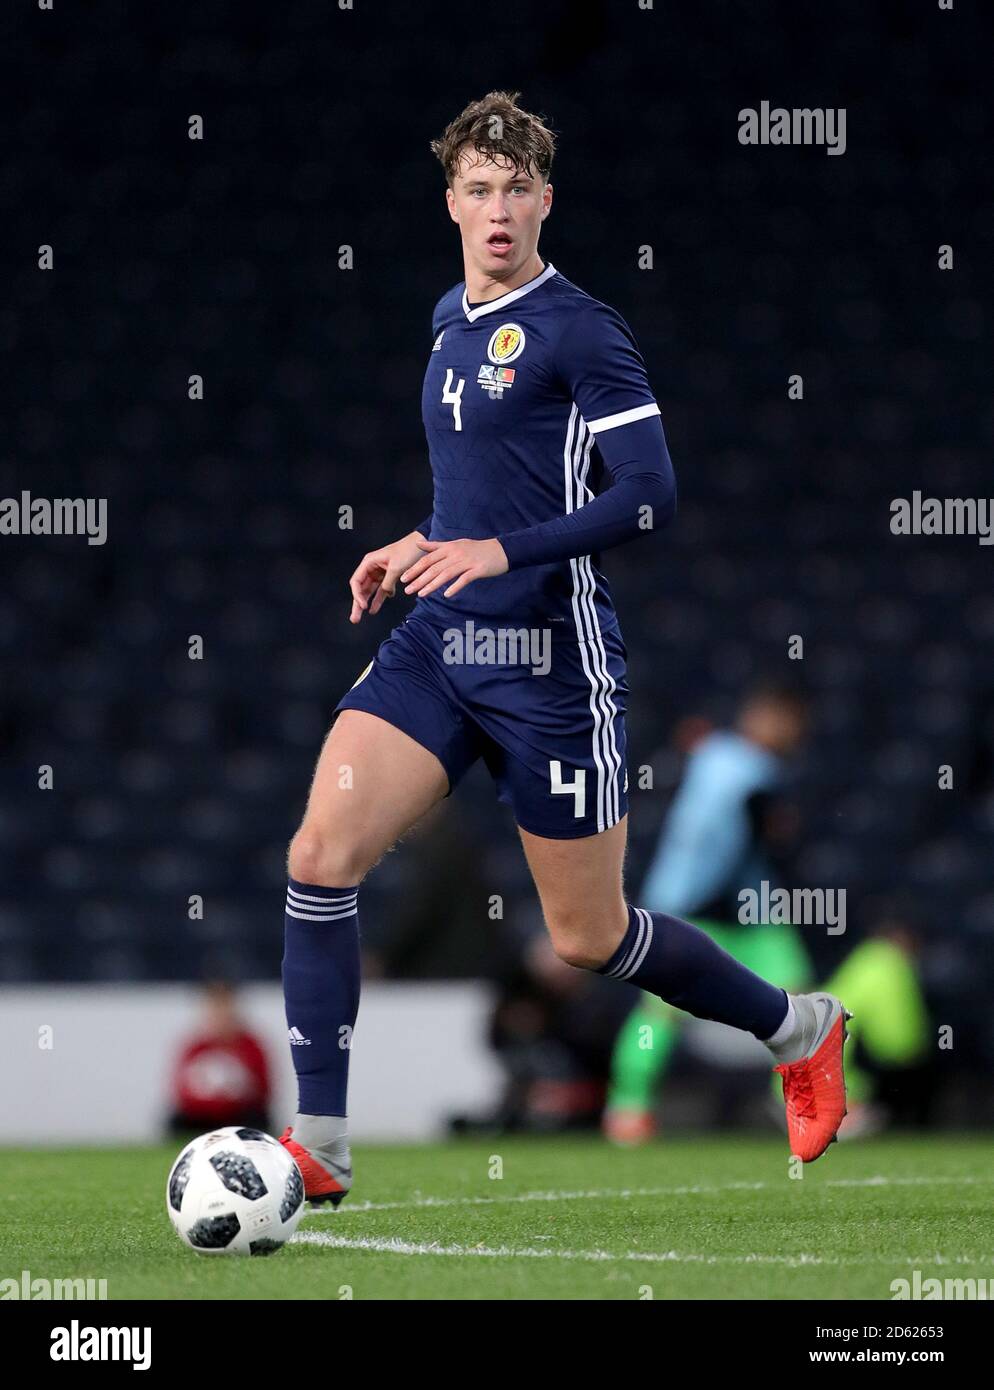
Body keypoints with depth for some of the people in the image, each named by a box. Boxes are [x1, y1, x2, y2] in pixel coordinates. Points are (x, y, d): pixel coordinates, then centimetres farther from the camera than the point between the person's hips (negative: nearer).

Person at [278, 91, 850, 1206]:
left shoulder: (578, 329, -10)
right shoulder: (450, 319, 14)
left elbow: (648, 495, -17)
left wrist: (501, 552, -25)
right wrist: (421, 546, 15)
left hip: (549, 659, -7)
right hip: (437, 647, 7)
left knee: (587, 937, 4)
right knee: (320, 854, -12)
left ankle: (799, 1029, 29)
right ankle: (317, 1149, -8)